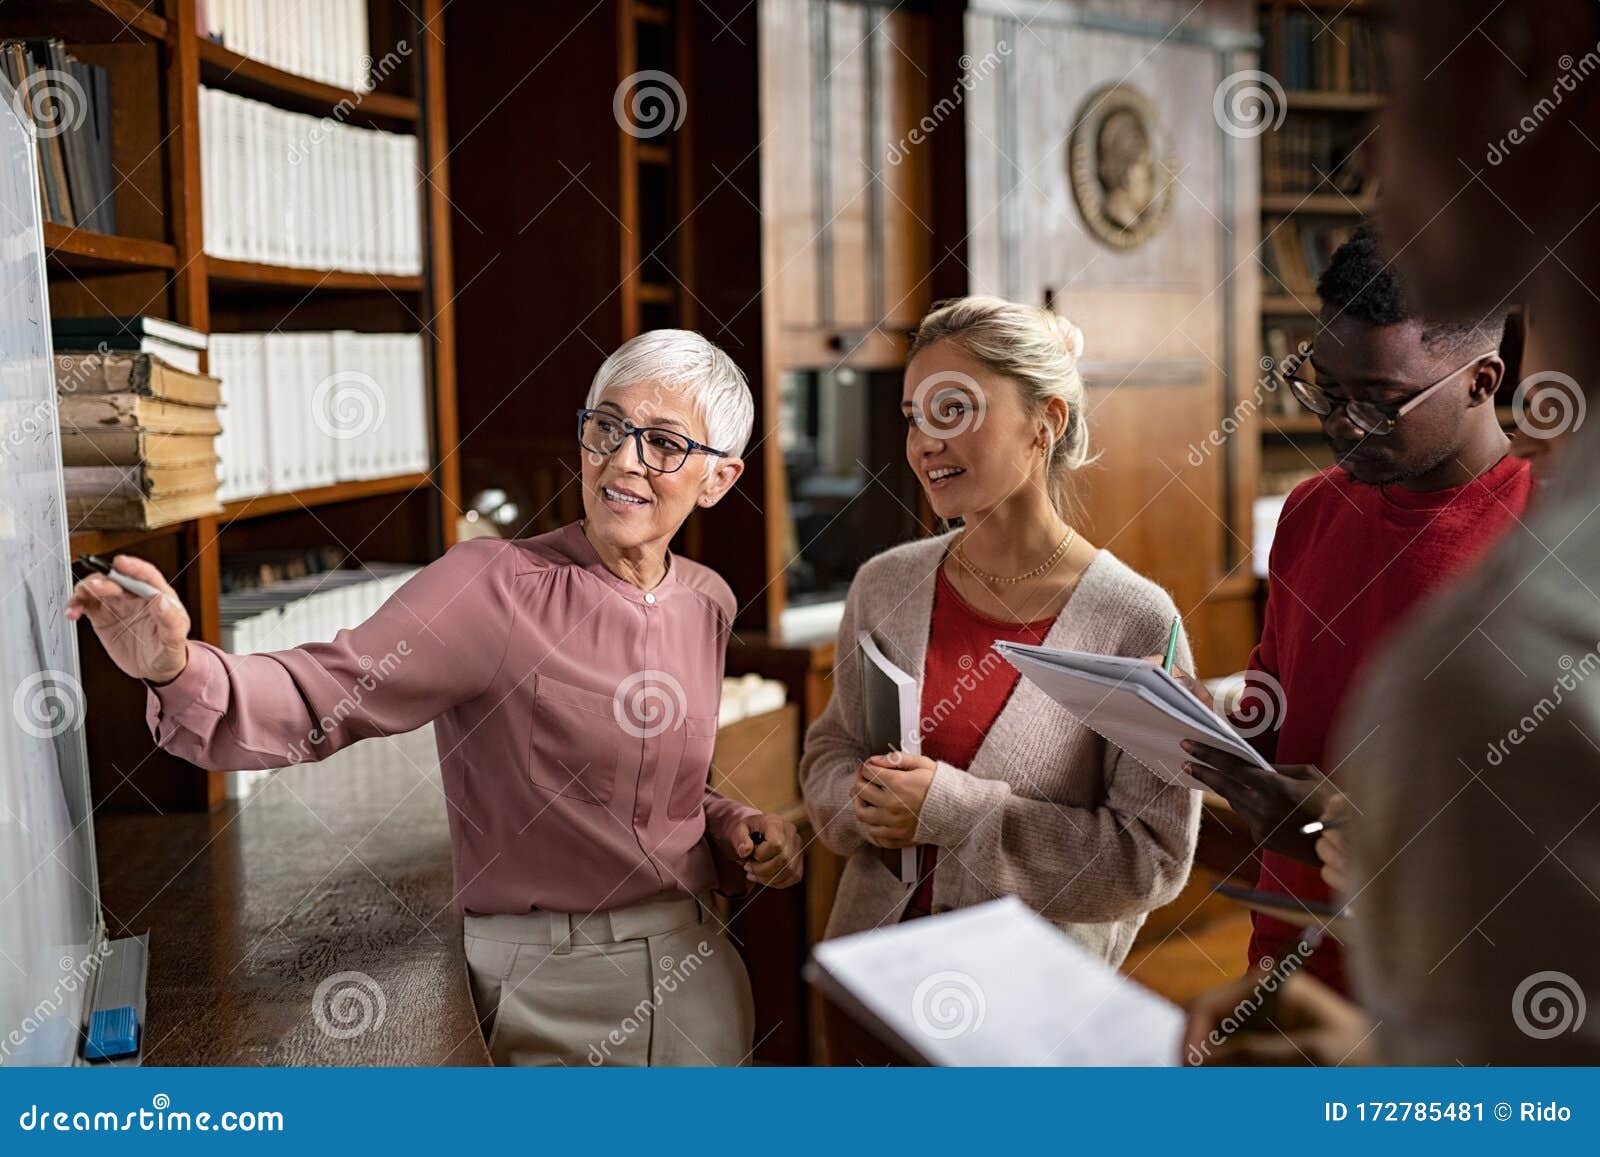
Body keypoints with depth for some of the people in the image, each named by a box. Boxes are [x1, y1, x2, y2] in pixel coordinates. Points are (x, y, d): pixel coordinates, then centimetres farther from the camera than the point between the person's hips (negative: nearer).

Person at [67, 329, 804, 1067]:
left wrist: (731, 829, 0)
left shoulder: (706, 603, 3)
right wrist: (177, 669, -42)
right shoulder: (494, 587, -16)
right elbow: (322, 696, -25)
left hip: (698, 975, 6)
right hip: (548, 990, -5)